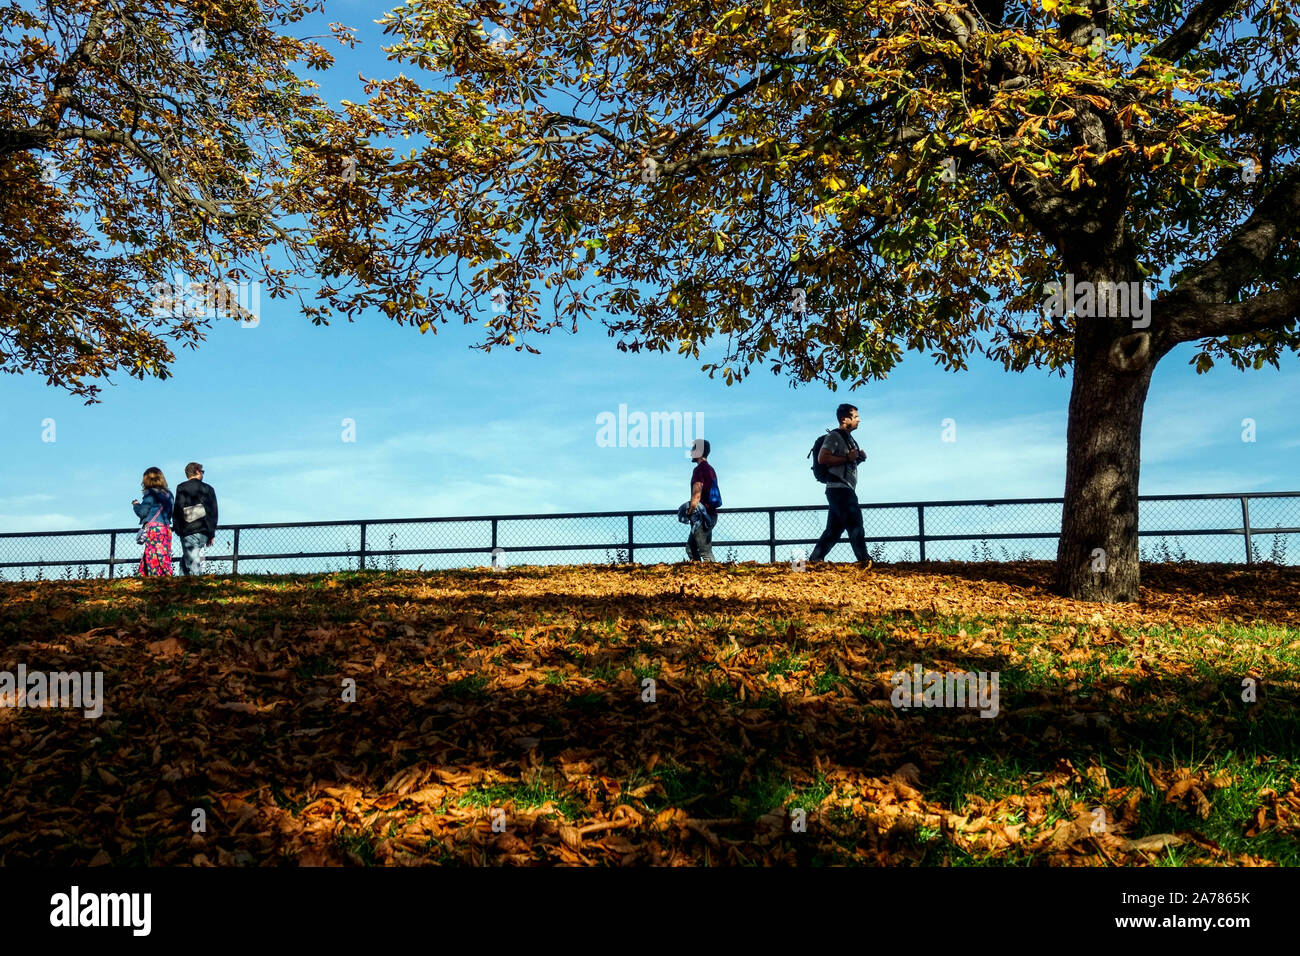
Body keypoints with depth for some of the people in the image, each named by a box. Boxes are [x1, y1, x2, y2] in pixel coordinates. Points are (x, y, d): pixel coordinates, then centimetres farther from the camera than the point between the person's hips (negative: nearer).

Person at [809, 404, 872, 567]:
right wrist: (847, 458, -17)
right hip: (839, 488, -10)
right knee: (855, 524, -10)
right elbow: (822, 458, -20)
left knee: (834, 529, 9)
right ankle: (864, 560, -9)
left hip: (846, 490, 10)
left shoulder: (848, 438, 23)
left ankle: (814, 560, 12)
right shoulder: (834, 436, -8)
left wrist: (859, 457, 9)